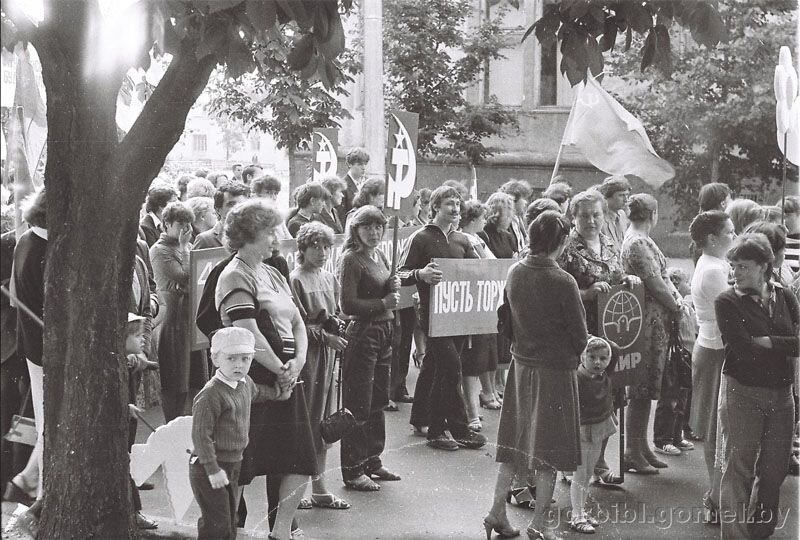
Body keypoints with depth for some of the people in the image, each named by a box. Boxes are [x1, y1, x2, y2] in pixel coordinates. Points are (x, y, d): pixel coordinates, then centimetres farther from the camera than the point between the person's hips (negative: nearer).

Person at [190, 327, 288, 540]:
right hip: (209, 468, -8)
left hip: (233, 464, 9)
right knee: (216, 523, -7)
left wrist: (278, 392, 29)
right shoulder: (210, 395, -24)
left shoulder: (245, 383, 3)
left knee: (230, 520, 16)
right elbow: (200, 435, -24)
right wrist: (213, 470, -24)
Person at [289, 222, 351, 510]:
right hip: (305, 355, -7)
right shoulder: (296, 279, -9)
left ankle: (319, 488, 18)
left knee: (323, 421, 10)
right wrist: (325, 336, -17)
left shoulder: (330, 278, 13)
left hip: (327, 356, 7)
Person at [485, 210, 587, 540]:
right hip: (556, 368, -6)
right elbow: (579, 333, -12)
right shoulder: (562, 282, -20)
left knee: (515, 441, 16)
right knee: (549, 446, 6)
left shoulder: (515, 273, -3)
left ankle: (497, 512, 19)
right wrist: (572, 355, 8)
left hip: (521, 364, 6)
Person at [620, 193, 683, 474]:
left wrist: (677, 299, 3)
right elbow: (656, 285, -18)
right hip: (648, 321, -10)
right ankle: (633, 453, 4)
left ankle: (642, 446, 23)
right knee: (640, 389, -3)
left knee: (646, 387, 15)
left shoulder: (641, 240, 15)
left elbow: (663, 277, 15)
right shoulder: (637, 243, -17)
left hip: (657, 321, 10)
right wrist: (677, 308, -6)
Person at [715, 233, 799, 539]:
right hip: (742, 392, -4)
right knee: (738, 468, -1)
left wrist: (764, 342, -15)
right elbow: (741, 349, -17)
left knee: (775, 468, 11)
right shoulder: (727, 302, -6)